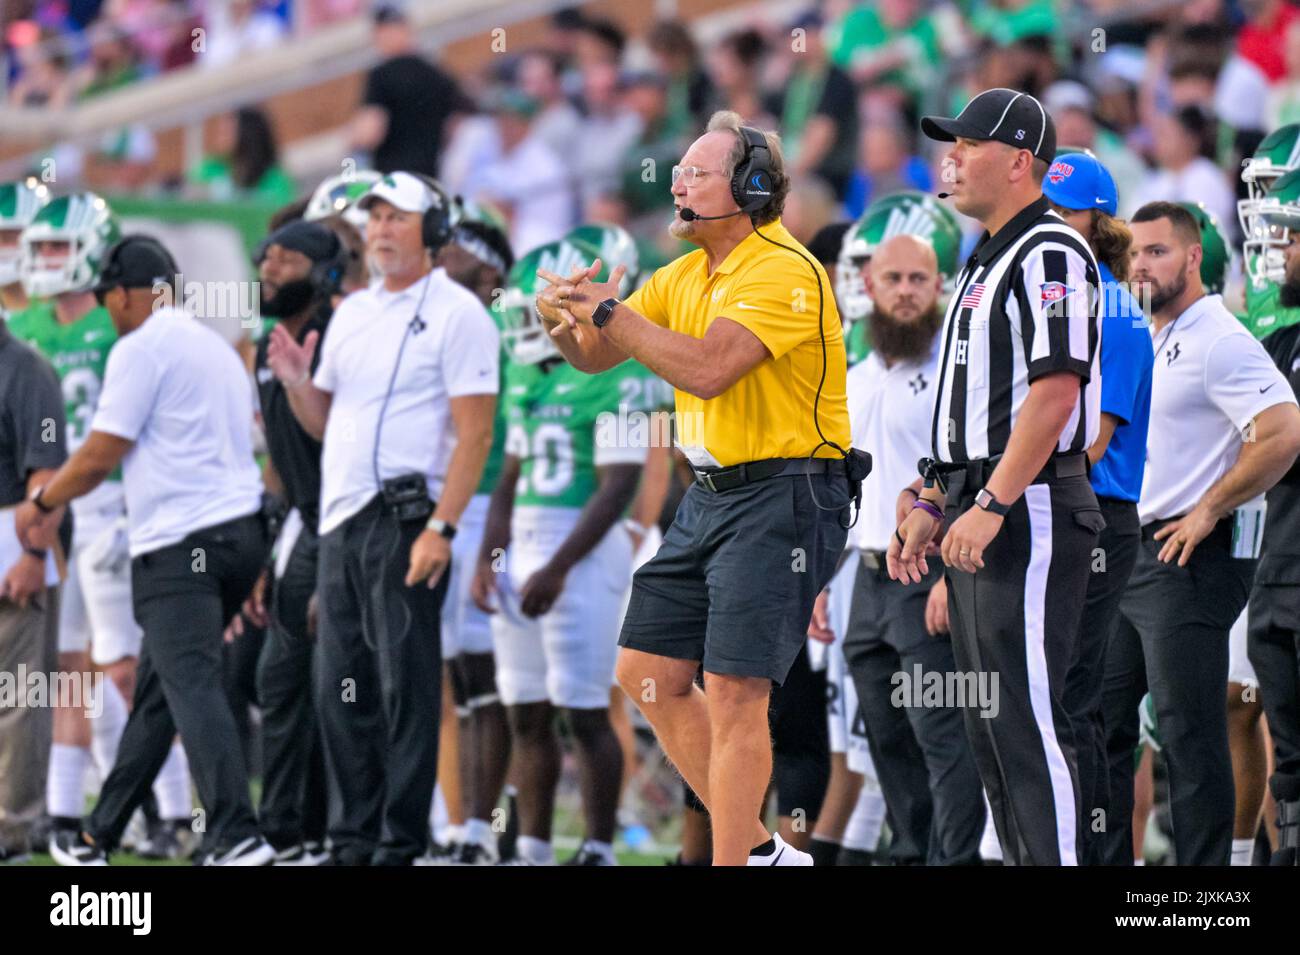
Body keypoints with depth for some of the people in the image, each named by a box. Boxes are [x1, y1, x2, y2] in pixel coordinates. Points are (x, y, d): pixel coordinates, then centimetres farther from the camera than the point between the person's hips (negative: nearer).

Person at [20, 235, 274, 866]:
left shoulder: (140, 348, -7)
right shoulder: (218, 347, 20)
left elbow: (100, 457, -8)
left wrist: (42, 502, 10)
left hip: (180, 545, -9)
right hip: (241, 529, 9)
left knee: (192, 687, -16)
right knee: (156, 690, 15)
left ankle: (236, 836, -29)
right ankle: (100, 836, 23)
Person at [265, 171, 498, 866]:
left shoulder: (455, 313, -5)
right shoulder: (352, 314, 18)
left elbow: (474, 433, -12)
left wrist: (441, 528, -20)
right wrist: (297, 383, 4)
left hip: (405, 517, -8)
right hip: (340, 521, 8)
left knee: (404, 687, -7)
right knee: (341, 689, 8)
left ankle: (401, 844, -5)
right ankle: (352, 840, 14)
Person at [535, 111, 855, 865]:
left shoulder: (784, 272, -15)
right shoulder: (688, 274, 13)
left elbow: (706, 369, -27)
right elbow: (597, 353, 15)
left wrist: (608, 311, -21)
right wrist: (567, 322, -8)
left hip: (783, 499, -10)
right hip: (711, 493, 10)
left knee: (733, 693, -13)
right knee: (648, 675, 10)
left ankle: (733, 860, -10)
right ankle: (756, 847, 18)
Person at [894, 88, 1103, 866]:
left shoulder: (1051, 255, -12)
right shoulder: (987, 261, 20)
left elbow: (1055, 390, -21)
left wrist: (992, 505, -24)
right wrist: (932, 505, 20)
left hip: (1031, 511, -10)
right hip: (979, 513, 10)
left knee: (1026, 714, -13)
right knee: (987, 718, 11)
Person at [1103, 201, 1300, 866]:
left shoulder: (1218, 343, -13)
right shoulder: (1144, 343, 17)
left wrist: (1207, 511, -18)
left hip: (1192, 559, -10)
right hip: (1131, 557, 10)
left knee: (1189, 733, -7)